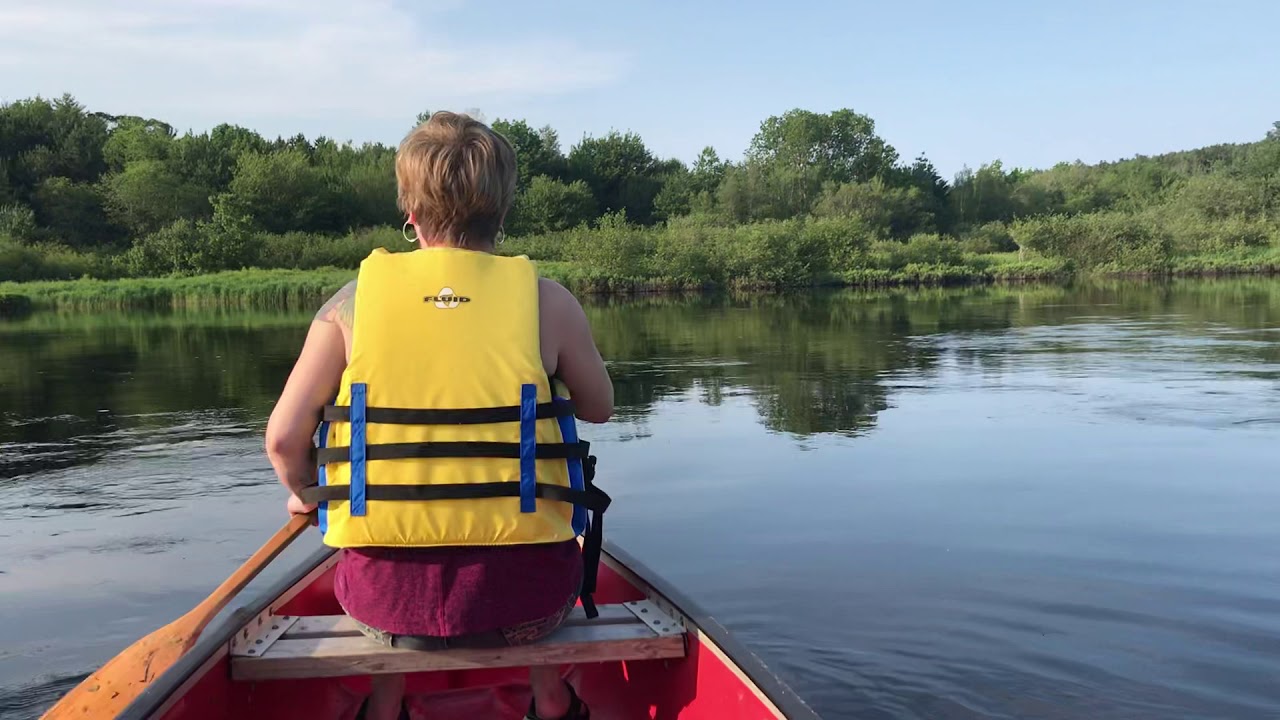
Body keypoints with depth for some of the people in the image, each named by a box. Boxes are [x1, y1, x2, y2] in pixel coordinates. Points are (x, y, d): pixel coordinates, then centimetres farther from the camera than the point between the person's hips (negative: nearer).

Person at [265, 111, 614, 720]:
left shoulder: (354, 299, -3)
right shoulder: (548, 301, -5)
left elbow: (284, 439, -4)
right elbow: (600, 407, 10)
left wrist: (305, 494, 18)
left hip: (386, 598, 1)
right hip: (522, 599, 0)